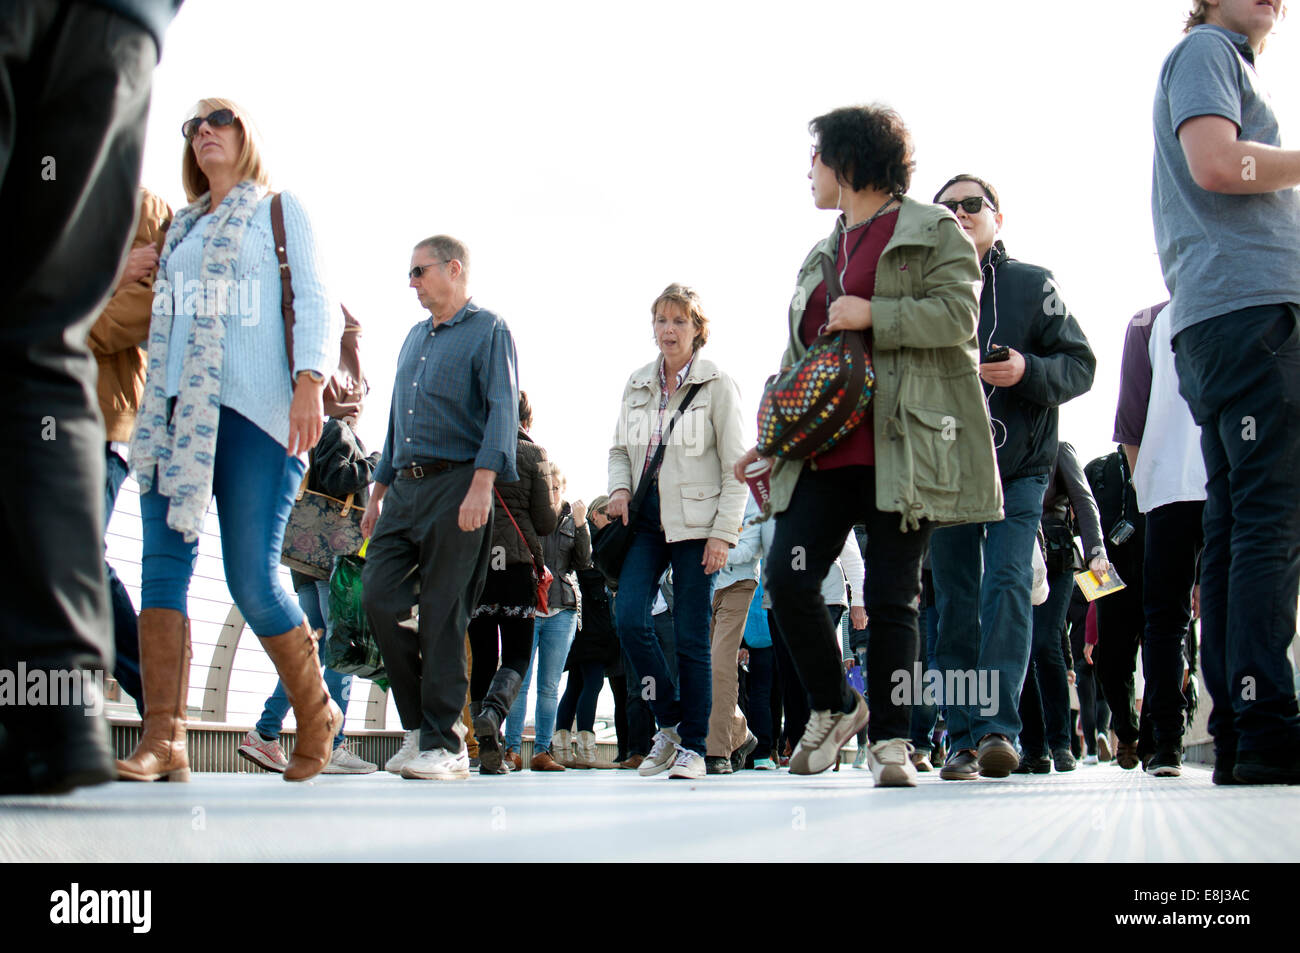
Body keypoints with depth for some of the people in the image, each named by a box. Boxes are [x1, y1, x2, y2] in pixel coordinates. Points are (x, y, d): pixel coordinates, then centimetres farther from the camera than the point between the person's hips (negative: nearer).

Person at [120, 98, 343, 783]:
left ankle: (317, 715, 10)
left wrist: (310, 382, -15)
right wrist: (153, 411, 15)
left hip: (255, 412, -5)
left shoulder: (279, 210, 12)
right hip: (177, 413, 5)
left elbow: (316, 301, 1)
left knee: (253, 580, -10)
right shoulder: (179, 229, 25)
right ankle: (163, 740, -12)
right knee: (163, 567, -9)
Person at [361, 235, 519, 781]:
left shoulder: (488, 331, 0)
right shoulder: (416, 337, 23)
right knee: (378, 596, -4)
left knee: (442, 614, -7)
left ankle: (442, 744, 0)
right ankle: (421, 722, 8)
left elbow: (502, 411, -12)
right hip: (406, 488, 7)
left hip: (455, 485, -7)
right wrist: (378, 493, 21)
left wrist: (481, 486, -23)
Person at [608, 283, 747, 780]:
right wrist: (619, 488, 0)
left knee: (691, 636, -3)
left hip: (695, 522, -4)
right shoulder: (637, 384, 11)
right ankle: (669, 724, 8)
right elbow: (619, 449, 21)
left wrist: (723, 534, -11)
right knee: (629, 618, -12)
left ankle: (693, 747, 9)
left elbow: (736, 468, -4)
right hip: (646, 518, 4)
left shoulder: (717, 385, -3)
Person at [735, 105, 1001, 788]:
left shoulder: (934, 232, 4)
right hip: (824, 448, 6)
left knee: (891, 597, -3)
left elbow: (958, 315, -10)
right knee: (786, 578, -8)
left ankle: (889, 739, 8)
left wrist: (871, 315, -15)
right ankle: (833, 707, 12)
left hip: (900, 445, -6)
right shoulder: (820, 255, 24)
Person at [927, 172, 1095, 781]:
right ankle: (964, 741, 6)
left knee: (1006, 583, -17)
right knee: (955, 603, 2)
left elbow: (1081, 365, 1)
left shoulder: (1033, 285, 6)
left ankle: (998, 729, -19)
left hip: (1018, 469, -2)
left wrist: (1028, 370, -18)